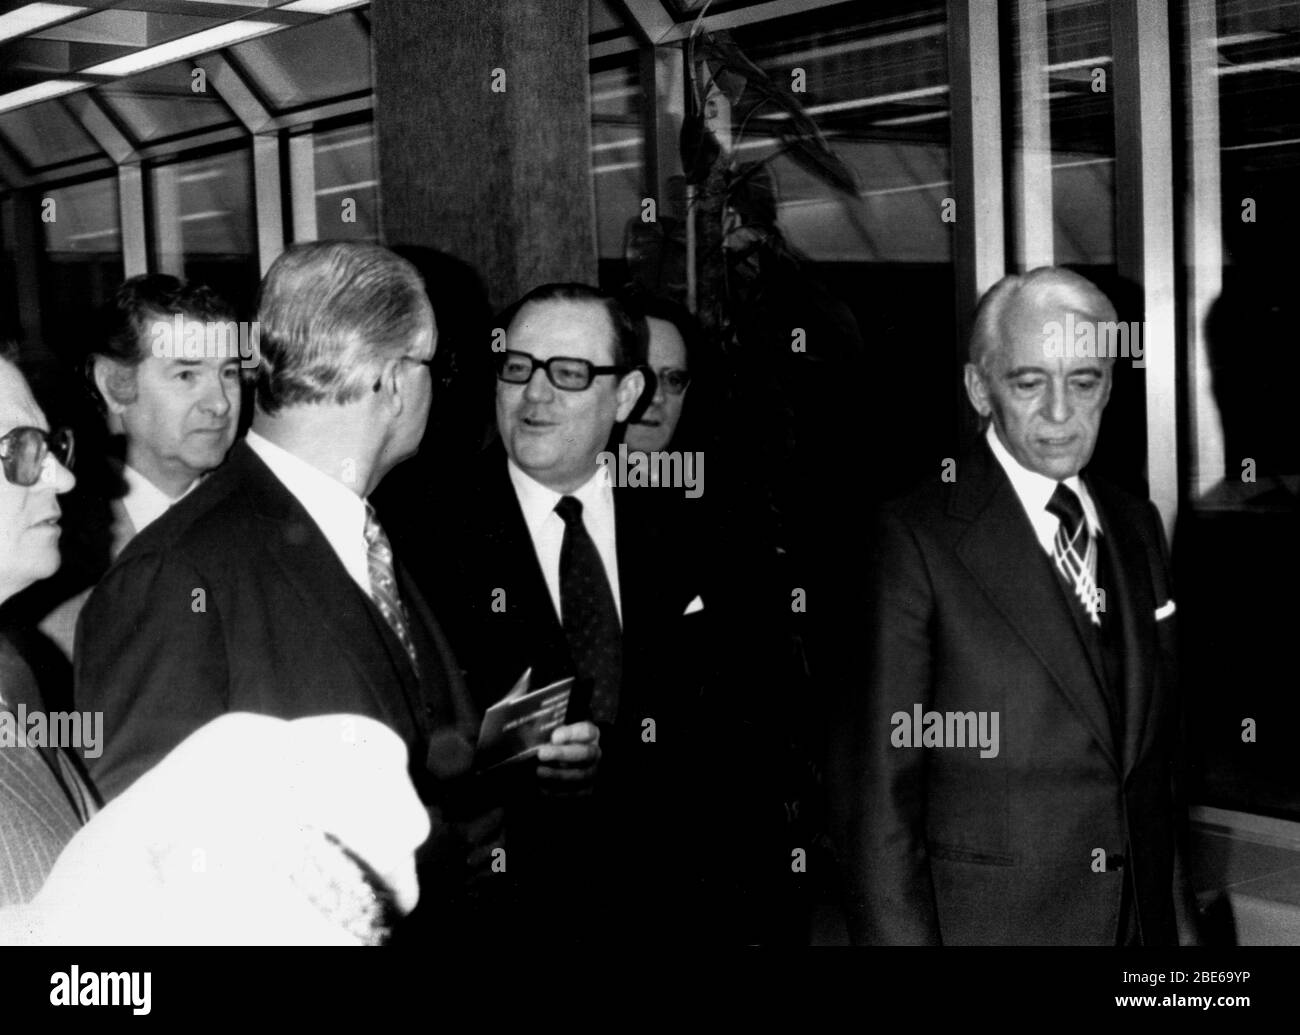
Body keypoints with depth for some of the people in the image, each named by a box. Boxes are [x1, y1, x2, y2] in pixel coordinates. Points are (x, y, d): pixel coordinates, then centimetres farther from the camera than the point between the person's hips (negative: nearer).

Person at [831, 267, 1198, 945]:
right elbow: (877, 788, -14)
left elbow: (1160, 751, 13)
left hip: (1143, 918, 6)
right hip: (984, 921, -5)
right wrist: (902, 938, -17)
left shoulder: (1139, 526, 7)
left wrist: (1178, 914, 11)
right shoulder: (916, 540, -13)